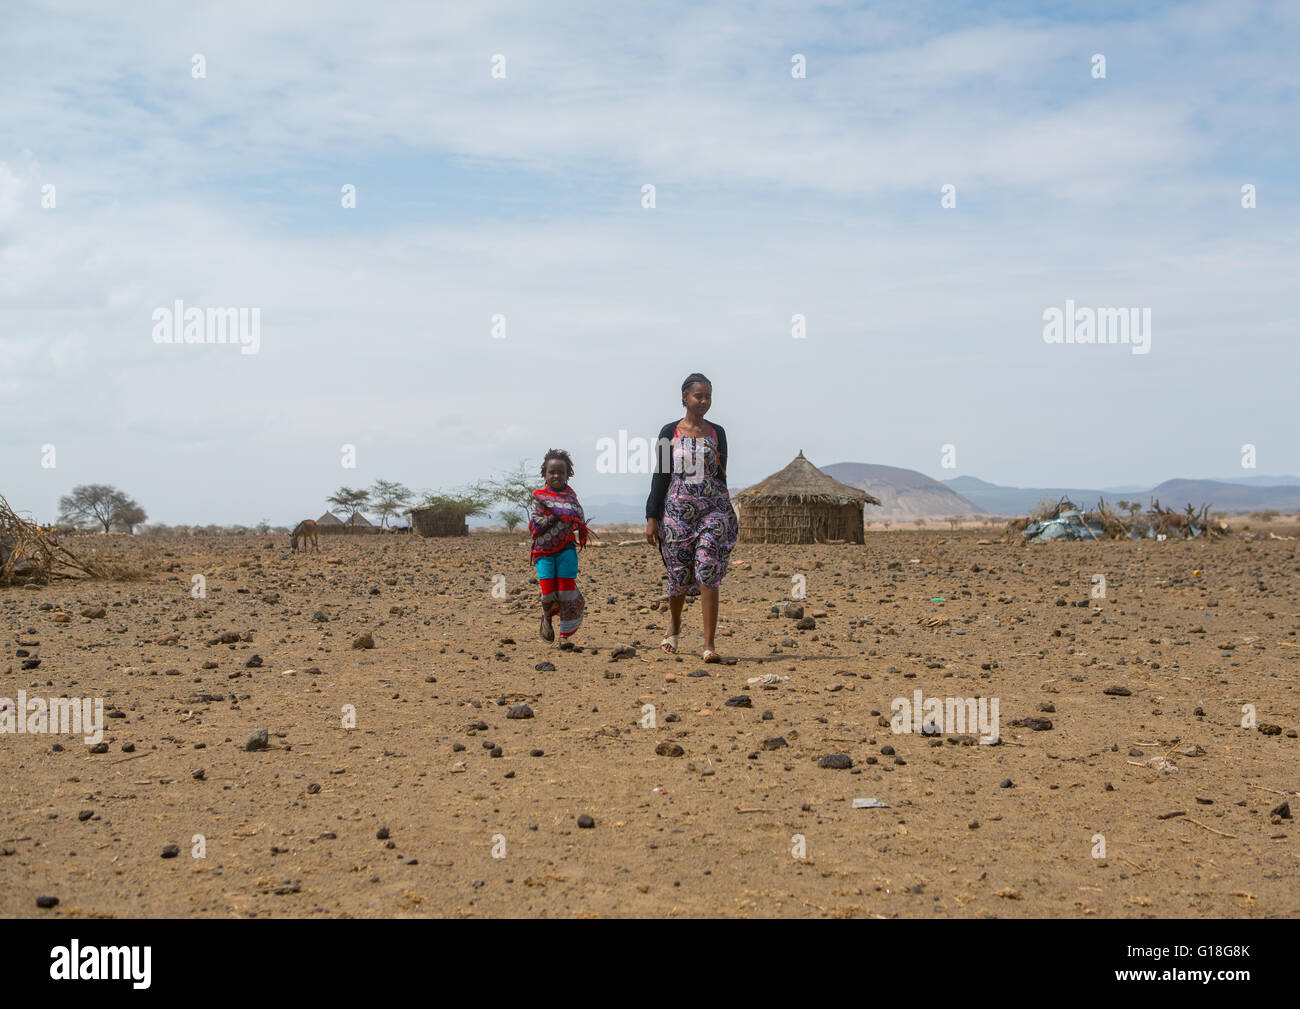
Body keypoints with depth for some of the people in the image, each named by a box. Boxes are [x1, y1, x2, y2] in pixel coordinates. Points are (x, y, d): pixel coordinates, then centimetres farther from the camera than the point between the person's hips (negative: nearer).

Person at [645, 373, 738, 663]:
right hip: (677, 509, 0)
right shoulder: (670, 432, 4)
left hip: (713, 509, 0)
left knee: (708, 573, -12)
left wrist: (726, 515, 15)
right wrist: (652, 518, -1)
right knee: (679, 573, 7)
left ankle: (709, 645, -13)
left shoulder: (717, 433, 9)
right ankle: (674, 624, 38)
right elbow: (660, 476, 4)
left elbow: (721, 475, 15)